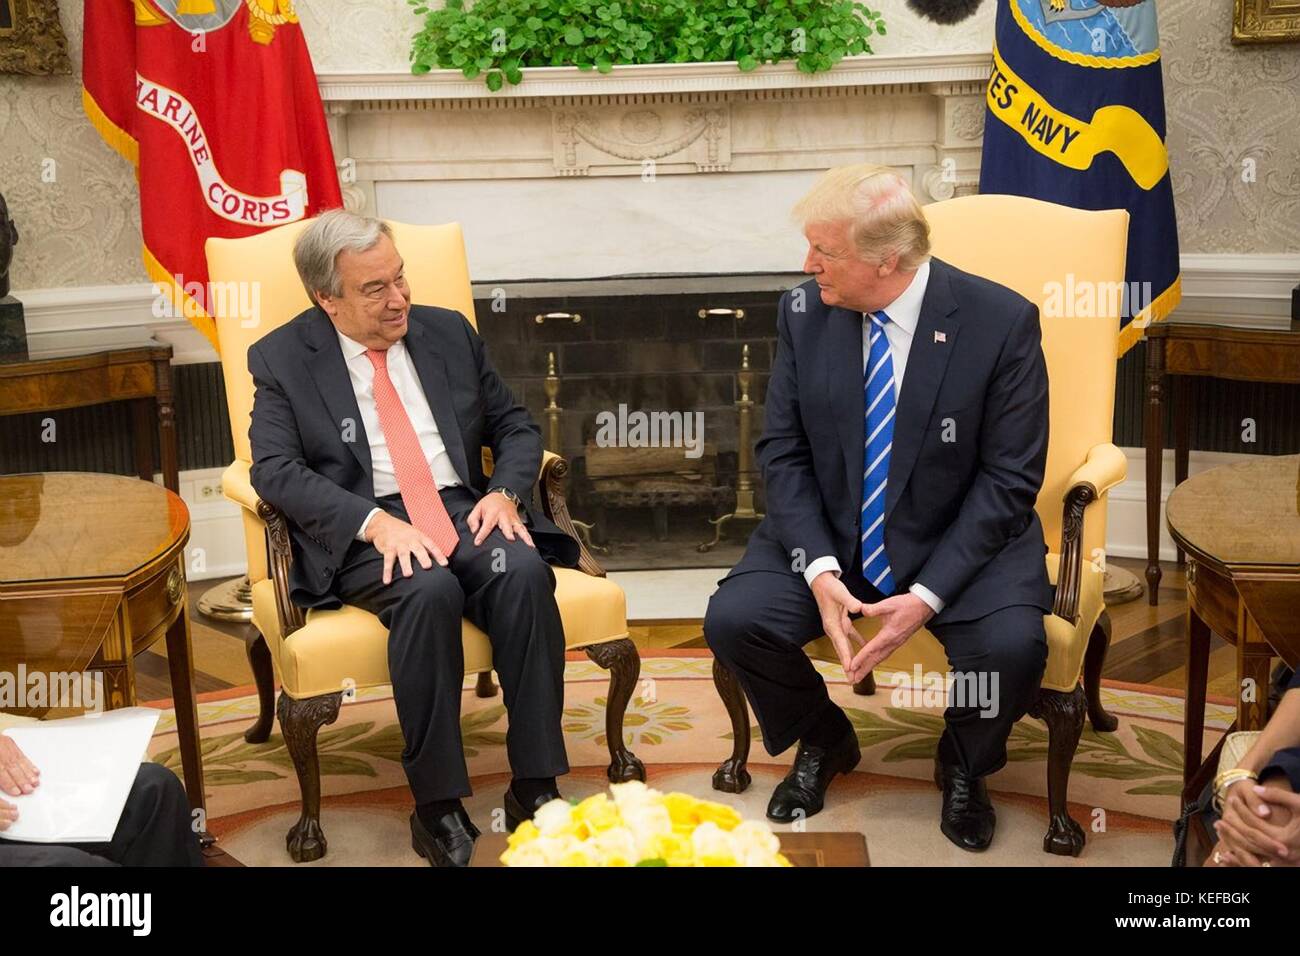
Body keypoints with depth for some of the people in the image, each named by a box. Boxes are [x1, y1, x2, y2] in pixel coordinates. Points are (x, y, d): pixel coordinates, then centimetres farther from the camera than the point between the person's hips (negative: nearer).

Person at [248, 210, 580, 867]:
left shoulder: (448, 333, 14)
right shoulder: (282, 358, 4)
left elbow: (516, 427, 17)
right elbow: (275, 469, -8)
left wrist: (505, 493, -6)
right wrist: (376, 522, -23)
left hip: (465, 509, 3)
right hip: (364, 532, -3)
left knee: (525, 573, -29)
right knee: (429, 591, -35)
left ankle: (535, 787, -23)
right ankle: (437, 804, -25)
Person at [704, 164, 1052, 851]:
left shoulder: (1002, 322, -15)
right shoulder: (803, 313, -5)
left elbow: (1010, 479, -13)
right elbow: (782, 451, -2)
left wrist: (927, 595, -22)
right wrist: (819, 570, -18)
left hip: (963, 539, -2)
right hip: (827, 532, 3)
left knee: (1011, 645, -30)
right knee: (733, 619, -20)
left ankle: (964, 763, 9)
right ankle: (822, 741, 14)